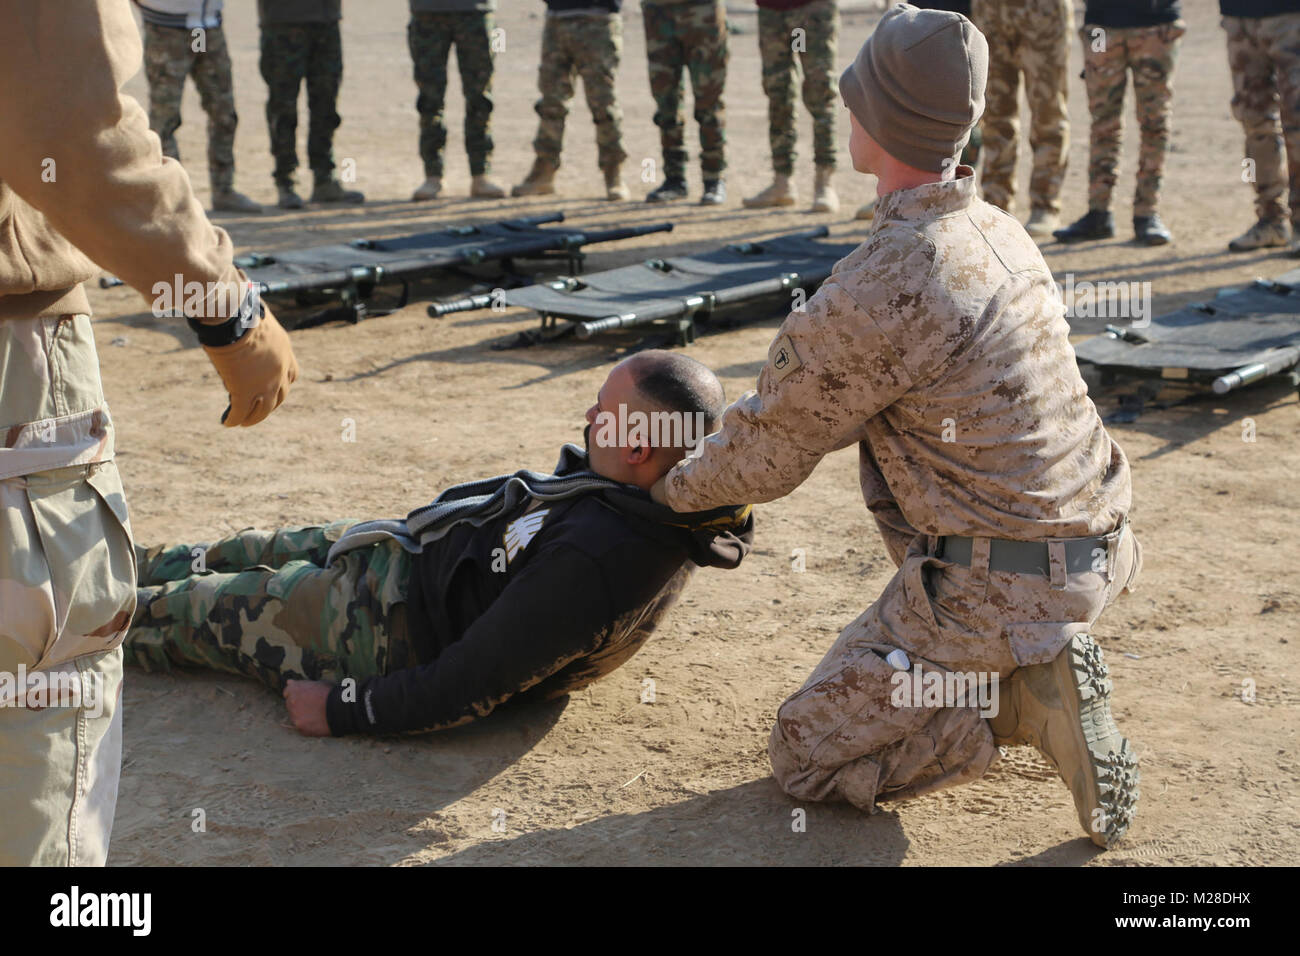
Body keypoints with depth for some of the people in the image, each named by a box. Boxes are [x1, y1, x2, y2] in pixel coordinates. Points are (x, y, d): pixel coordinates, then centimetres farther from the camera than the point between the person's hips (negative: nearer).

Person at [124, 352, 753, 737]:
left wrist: (342, 709, -18)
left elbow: (470, 689, -31)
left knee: (181, 610, 12)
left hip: (397, 625, -8)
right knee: (253, 553, 26)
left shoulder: (591, 561, -39)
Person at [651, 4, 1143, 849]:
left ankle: (1030, 698, -6)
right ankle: (1040, 666, 11)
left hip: (990, 586, -8)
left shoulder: (873, 293, -22)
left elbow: (770, 452, -7)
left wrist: (676, 489, 14)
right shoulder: (999, 232, 6)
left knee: (806, 755, 8)